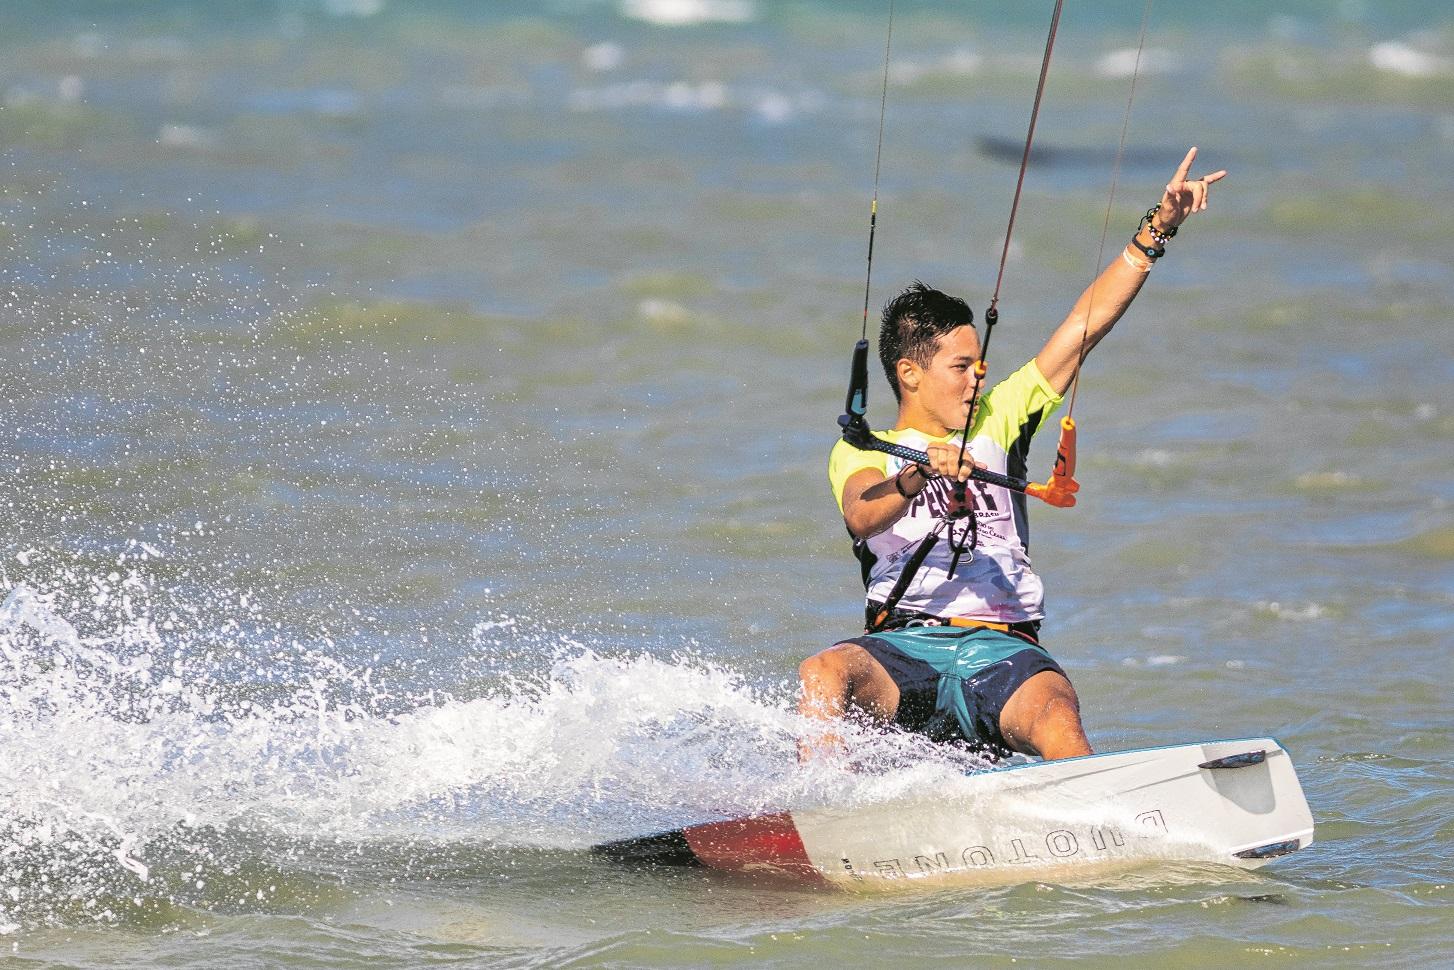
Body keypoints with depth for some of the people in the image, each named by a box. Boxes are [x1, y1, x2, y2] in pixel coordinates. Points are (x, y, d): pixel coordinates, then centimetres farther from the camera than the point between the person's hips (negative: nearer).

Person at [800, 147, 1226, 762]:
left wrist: (1157, 228, 10)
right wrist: (921, 475, -33)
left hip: (1001, 649, 2)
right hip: (902, 647, -2)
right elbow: (863, 516, -12)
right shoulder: (860, 454, 12)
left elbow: (1087, 323, 17)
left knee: (1058, 722, -32)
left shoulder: (997, 421, 21)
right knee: (824, 673, -34)